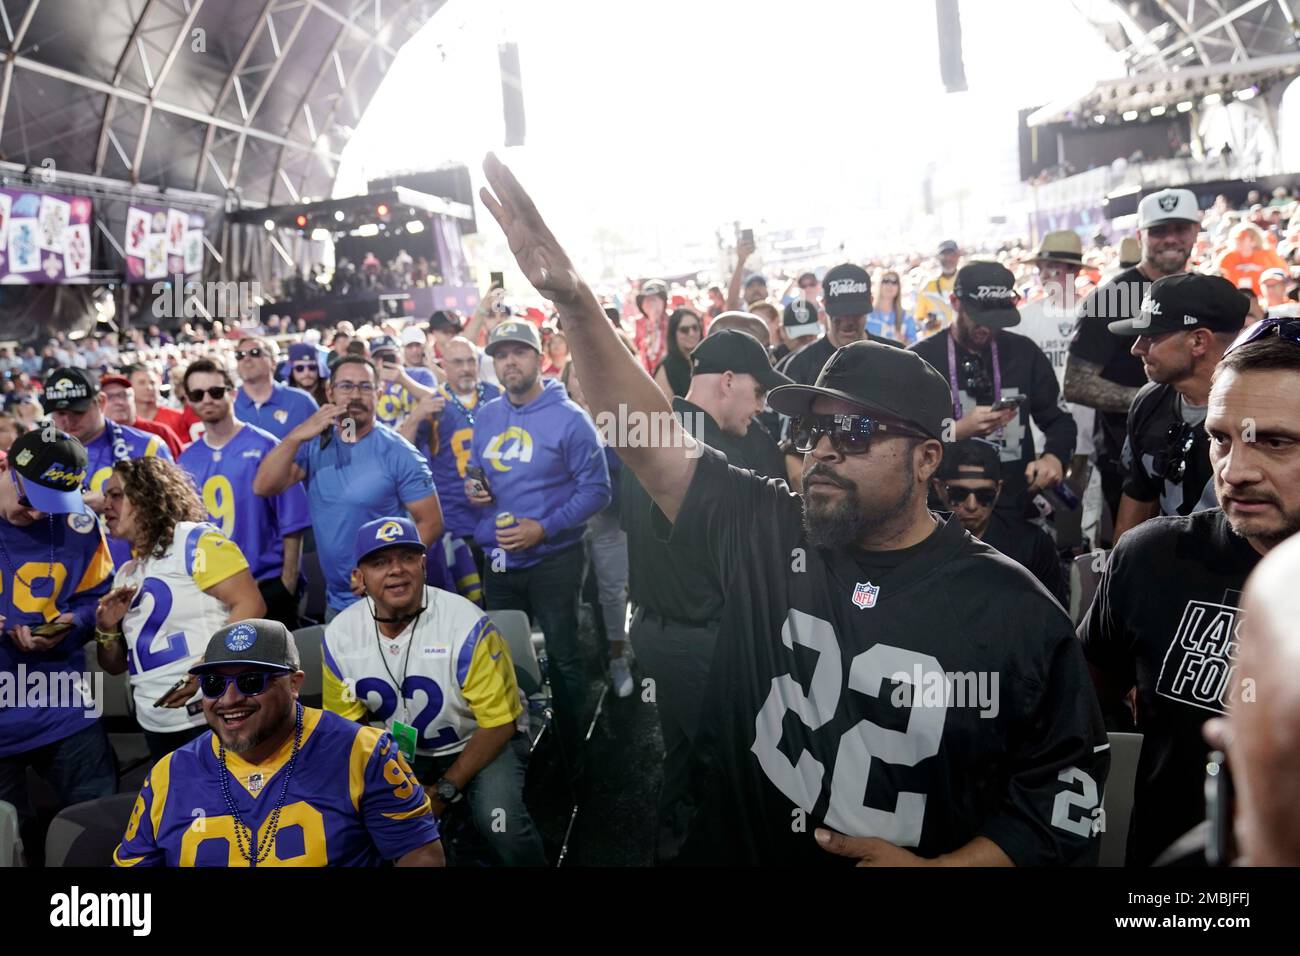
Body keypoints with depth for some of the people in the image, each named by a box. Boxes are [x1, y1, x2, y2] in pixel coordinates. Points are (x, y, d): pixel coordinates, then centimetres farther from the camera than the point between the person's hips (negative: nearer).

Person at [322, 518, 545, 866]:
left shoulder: (466, 624, -26)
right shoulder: (340, 635, -13)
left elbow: (498, 723, -19)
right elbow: (348, 723, 2)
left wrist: (443, 792, -20)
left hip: (483, 742, -4)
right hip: (404, 752, 5)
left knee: (498, 821, -31)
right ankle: (447, 836, 6)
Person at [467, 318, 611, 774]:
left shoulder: (568, 418, -13)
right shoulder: (486, 417, 6)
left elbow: (596, 489, -15)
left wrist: (544, 528, -23)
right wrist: (472, 487, -5)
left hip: (553, 561, -6)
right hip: (497, 561, 6)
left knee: (563, 658, 9)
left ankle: (571, 754, 27)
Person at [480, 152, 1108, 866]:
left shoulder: (1012, 613, -15)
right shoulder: (761, 531, -11)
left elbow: (1066, 792, -9)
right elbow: (648, 438, -18)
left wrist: (942, 867, -21)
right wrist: (575, 303, -30)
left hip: (931, 857, -1)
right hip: (732, 847, 2)